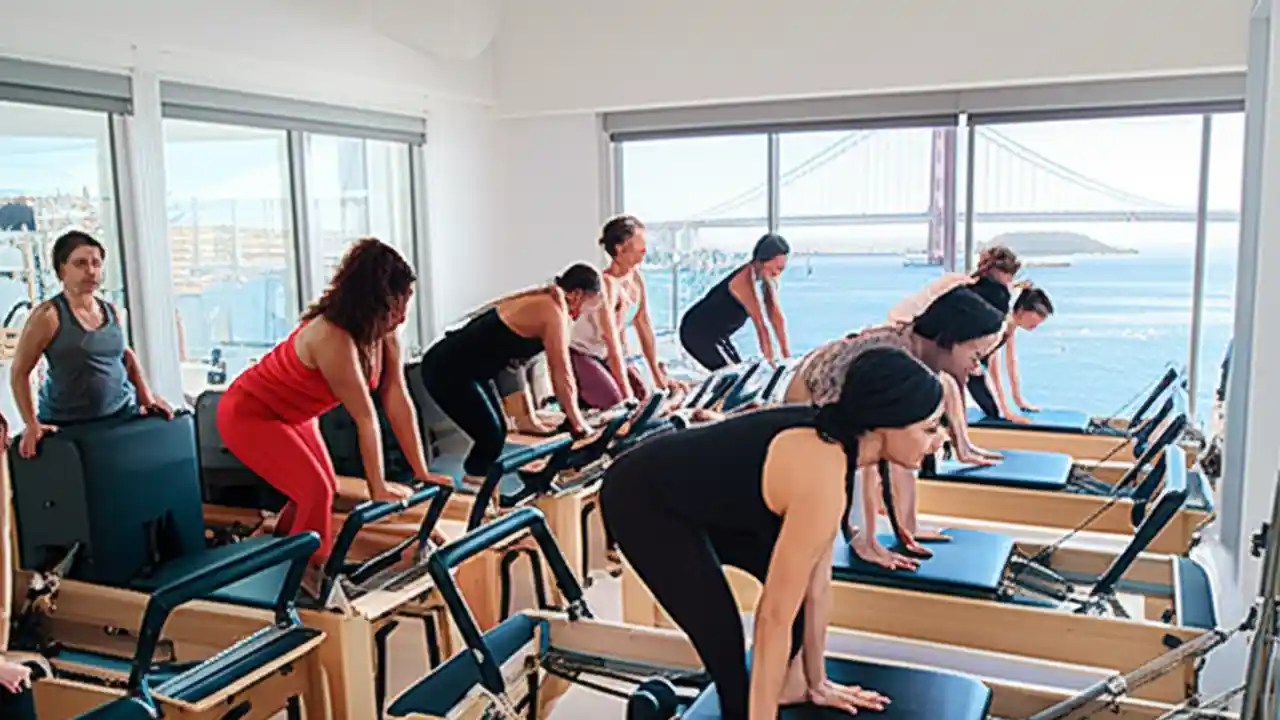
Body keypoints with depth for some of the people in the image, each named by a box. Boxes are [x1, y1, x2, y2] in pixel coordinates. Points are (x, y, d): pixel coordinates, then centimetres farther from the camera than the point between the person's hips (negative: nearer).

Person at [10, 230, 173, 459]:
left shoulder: (115, 313, 6)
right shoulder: (48, 316, -9)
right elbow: (19, 372, -4)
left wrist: (147, 396, 12)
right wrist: (32, 424, -10)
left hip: (123, 413, 4)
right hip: (67, 424, -4)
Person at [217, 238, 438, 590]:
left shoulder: (385, 333, -12)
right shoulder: (332, 338, -36)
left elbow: (398, 402, -10)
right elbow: (365, 418, -31)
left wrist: (421, 470, -10)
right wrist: (378, 487, -25)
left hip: (292, 414, 9)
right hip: (248, 414, -9)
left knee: (325, 487, 11)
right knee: (315, 491, -17)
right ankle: (309, 580, 3)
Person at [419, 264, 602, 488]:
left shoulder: (543, 302, 11)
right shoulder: (553, 311, -18)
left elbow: (557, 371, 16)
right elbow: (562, 375, -13)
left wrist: (573, 414, 17)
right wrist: (577, 421, -2)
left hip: (465, 368, 10)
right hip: (448, 371, -10)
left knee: (497, 433, 13)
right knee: (491, 438, -5)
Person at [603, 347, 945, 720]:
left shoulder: (834, 440, -5)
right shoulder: (821, 478, -31)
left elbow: (816, 584, 4)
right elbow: (775, 618, -25)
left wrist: (817, 683, 12)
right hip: (641, 500, -9)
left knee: (791, 575, 10)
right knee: (724, 641, -10)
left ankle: (787, 681, 28)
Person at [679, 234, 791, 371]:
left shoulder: (768, 280, 1)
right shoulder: (745, 279, -26)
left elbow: (777, 317, 2)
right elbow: (760, 325, -26)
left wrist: (787, 356, -1)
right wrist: (770, 361, -24)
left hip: (718, 333, 9)